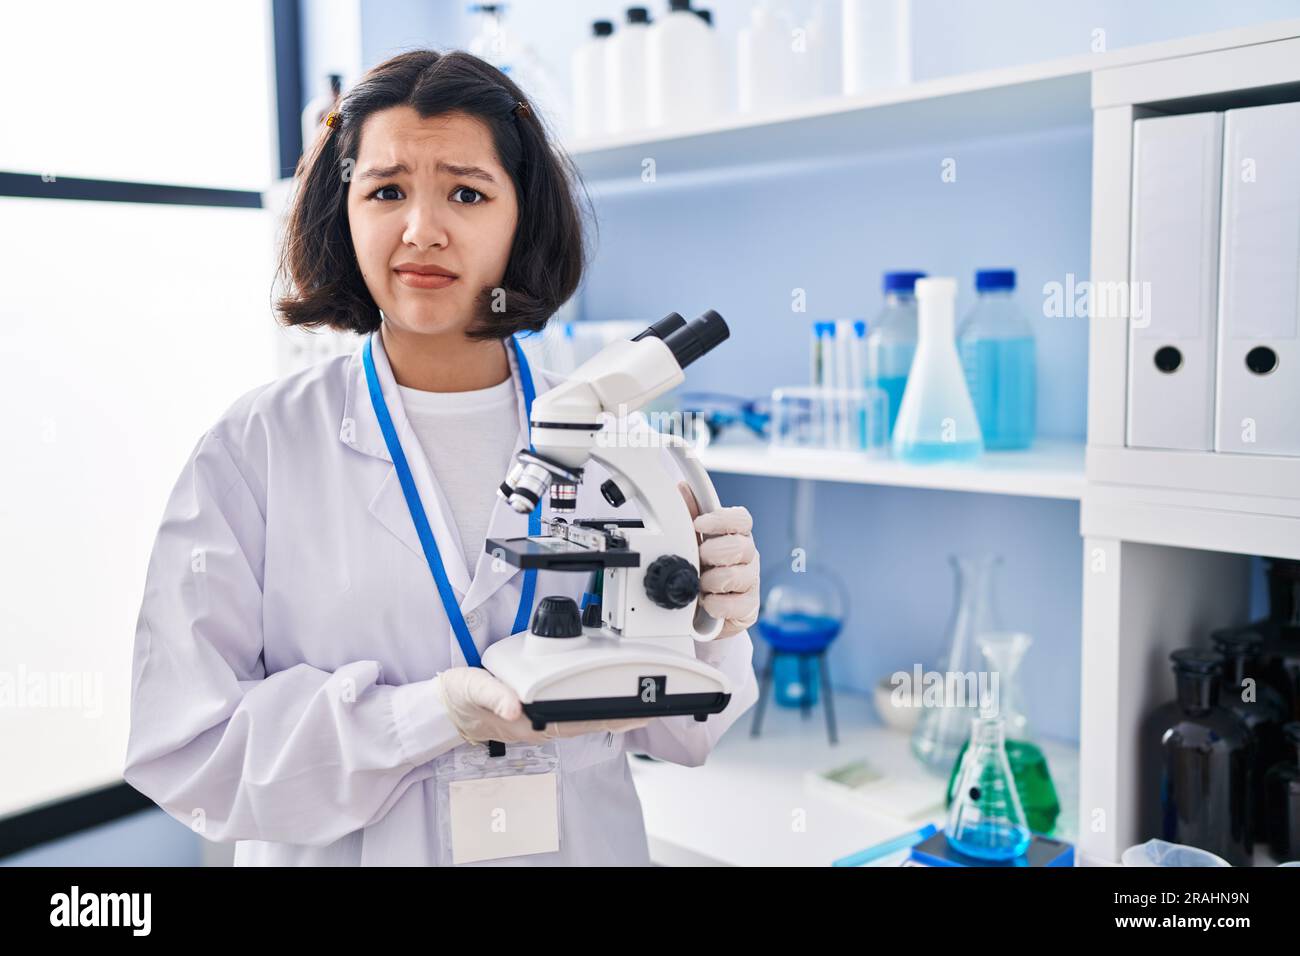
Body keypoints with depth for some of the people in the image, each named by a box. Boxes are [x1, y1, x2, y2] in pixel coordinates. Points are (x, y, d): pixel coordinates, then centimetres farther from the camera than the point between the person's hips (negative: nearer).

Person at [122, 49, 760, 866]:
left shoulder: (605, 441, -8)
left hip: (584, 839, 2)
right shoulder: (254, 451, -12)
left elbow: (667, 730, -3)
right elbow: (182, 745, -16)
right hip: (349, 850, -1)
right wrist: (438, 714, -26)